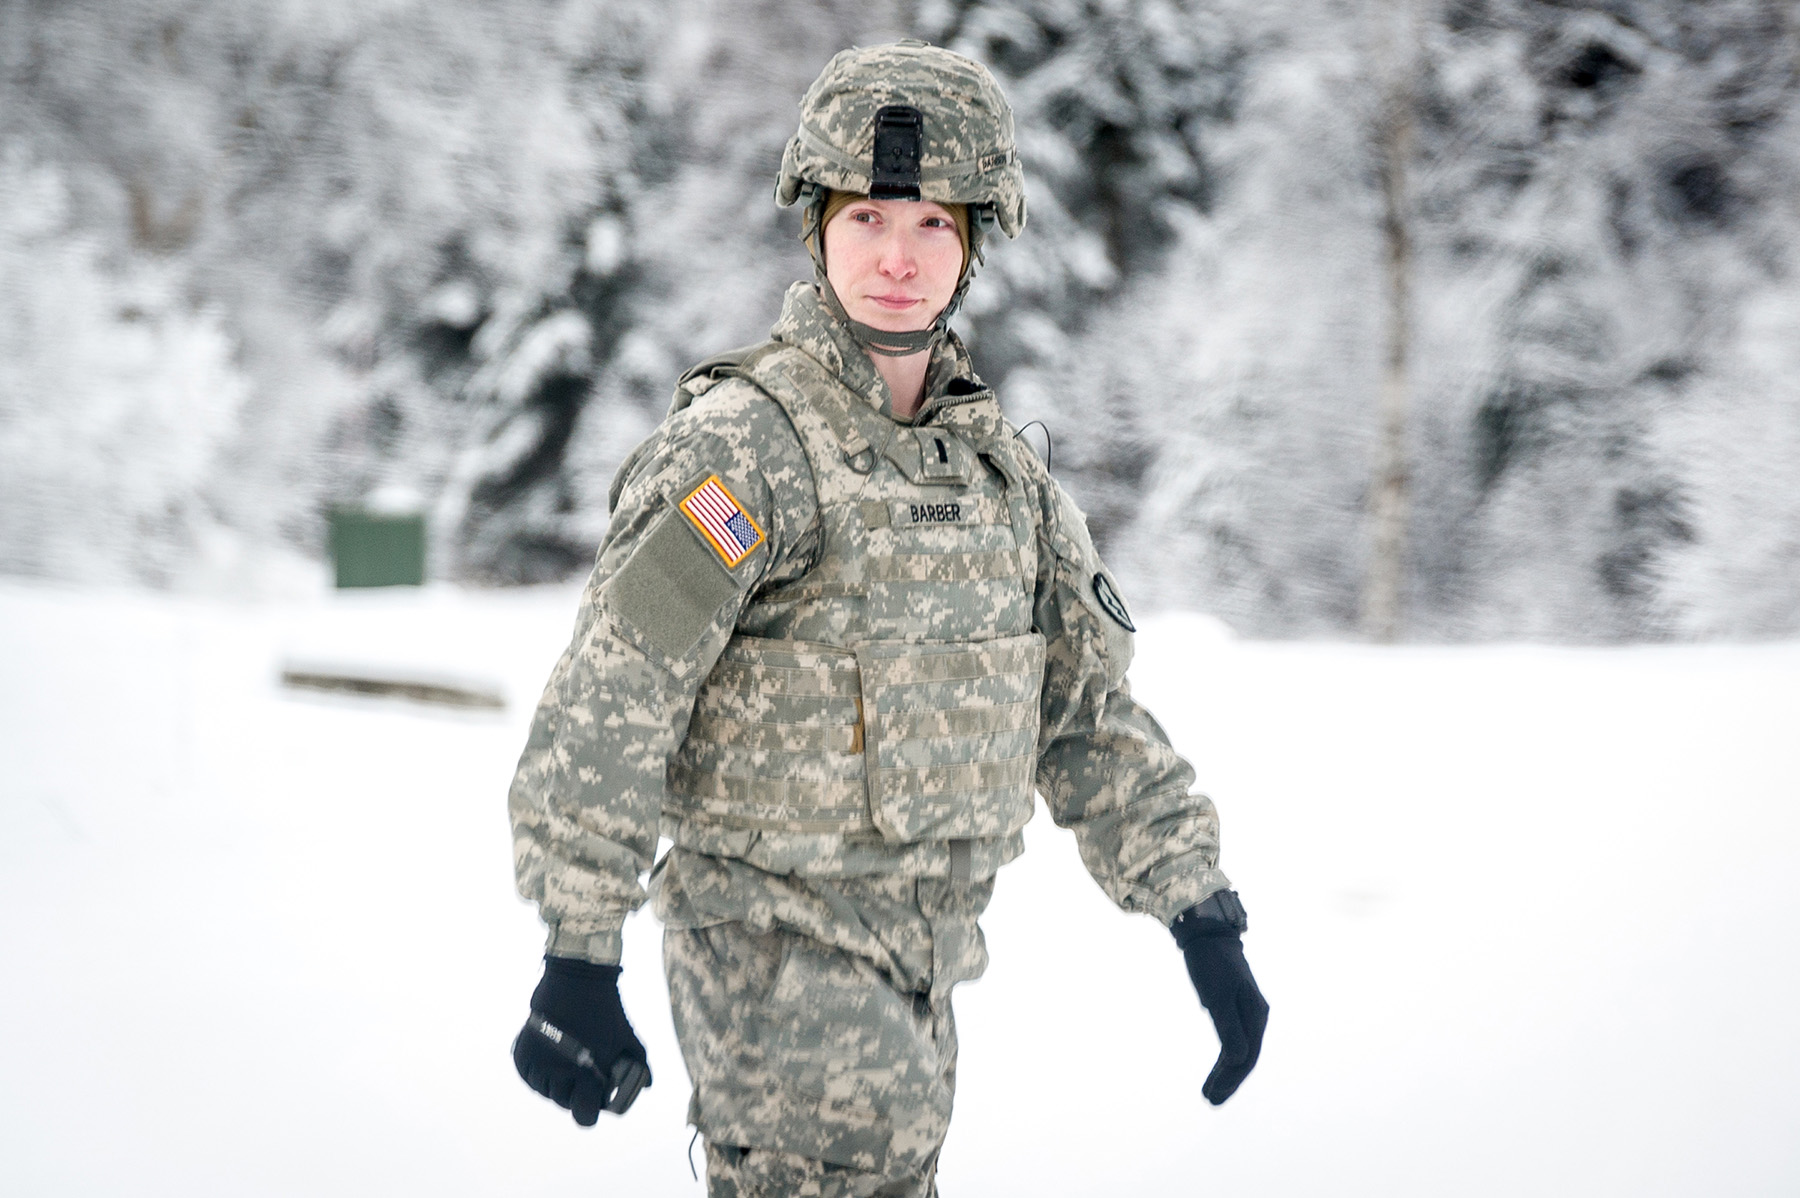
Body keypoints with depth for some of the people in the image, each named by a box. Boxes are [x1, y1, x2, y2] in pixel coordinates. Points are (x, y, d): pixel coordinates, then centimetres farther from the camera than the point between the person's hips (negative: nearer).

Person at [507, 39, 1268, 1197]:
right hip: (773, 948, -7)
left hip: (921, 959, 7)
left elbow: (1089, 706, 12)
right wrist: (579, 960, -20)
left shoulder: (992, 454, 8)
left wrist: (1206, 920, 6)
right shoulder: (743, 442, -14)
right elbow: (604, 713, -17)